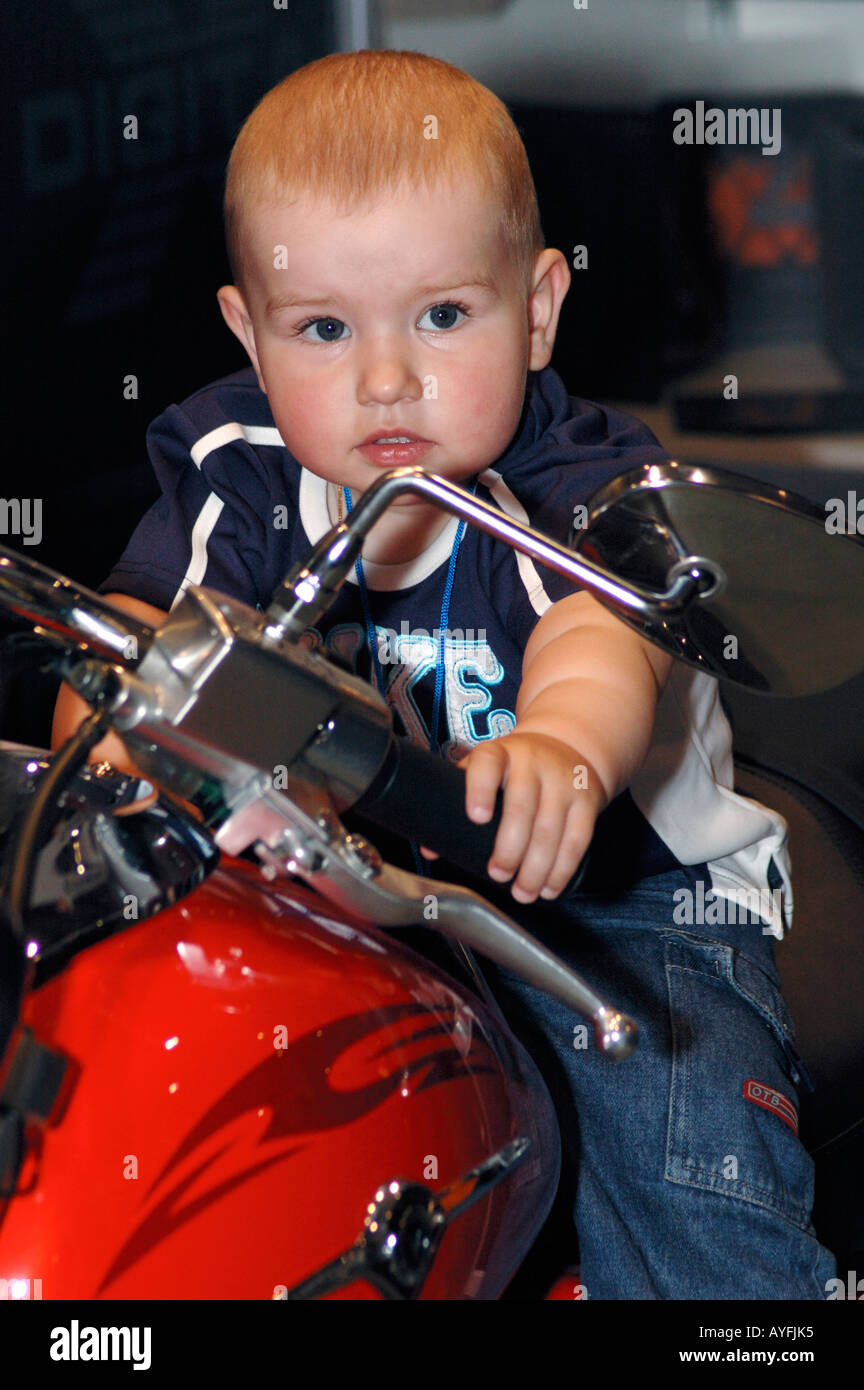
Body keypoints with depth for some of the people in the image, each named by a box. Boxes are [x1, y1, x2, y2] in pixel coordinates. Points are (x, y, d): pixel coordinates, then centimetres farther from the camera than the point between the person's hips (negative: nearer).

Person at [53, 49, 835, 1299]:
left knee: (698, 1172, -20)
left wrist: (564, 746, -63)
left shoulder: (588, 486, -17)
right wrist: (118, 726, -39)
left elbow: (601, 631, -38)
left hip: (613, 885, -3)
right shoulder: (241, 479, -3)